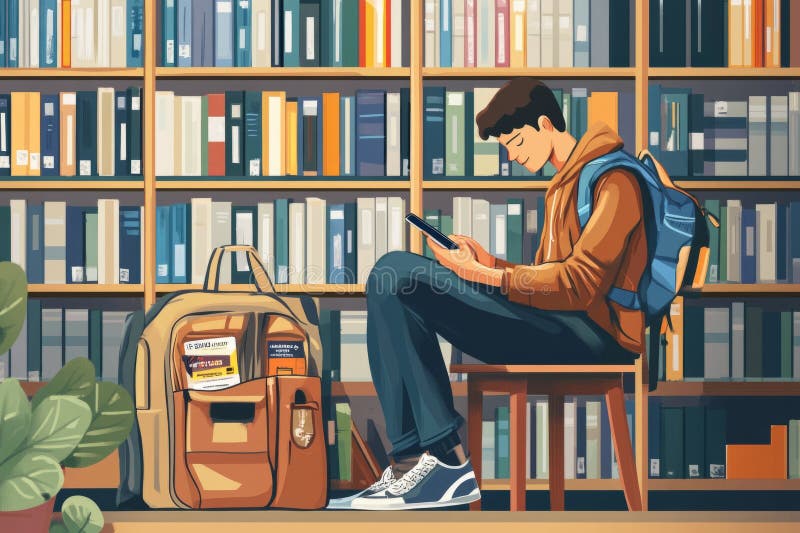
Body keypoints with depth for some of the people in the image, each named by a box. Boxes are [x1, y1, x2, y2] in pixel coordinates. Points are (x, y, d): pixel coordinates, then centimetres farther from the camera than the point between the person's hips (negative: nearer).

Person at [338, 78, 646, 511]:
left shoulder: (612, 179, -6)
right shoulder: (562, 185, 25)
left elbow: (580, 284, -15)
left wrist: (484, 277, -16)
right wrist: (491, 263, 6)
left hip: (593, 338, -10)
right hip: (561, 331, 10)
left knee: (398, 278, -19)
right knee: (390, 280, -1)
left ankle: (445, 458, -19)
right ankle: (414, 455, -14)